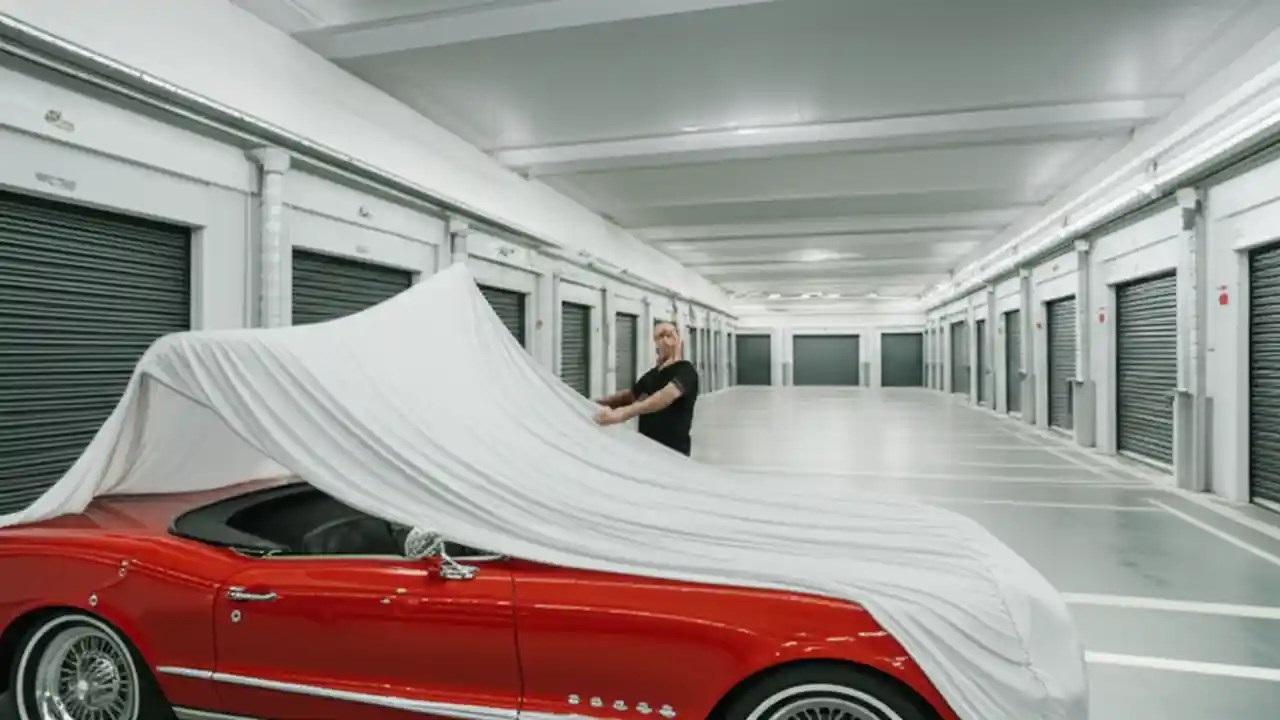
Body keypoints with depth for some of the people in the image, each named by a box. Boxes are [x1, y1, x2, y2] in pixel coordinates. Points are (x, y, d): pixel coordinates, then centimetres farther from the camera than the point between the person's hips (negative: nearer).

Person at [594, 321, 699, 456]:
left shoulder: (685, 371, -11)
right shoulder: (652, 375, 15)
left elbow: (666, 396, -29)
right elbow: (630, 395, 27)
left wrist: (623, 413, -41)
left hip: (674, 451, -7)